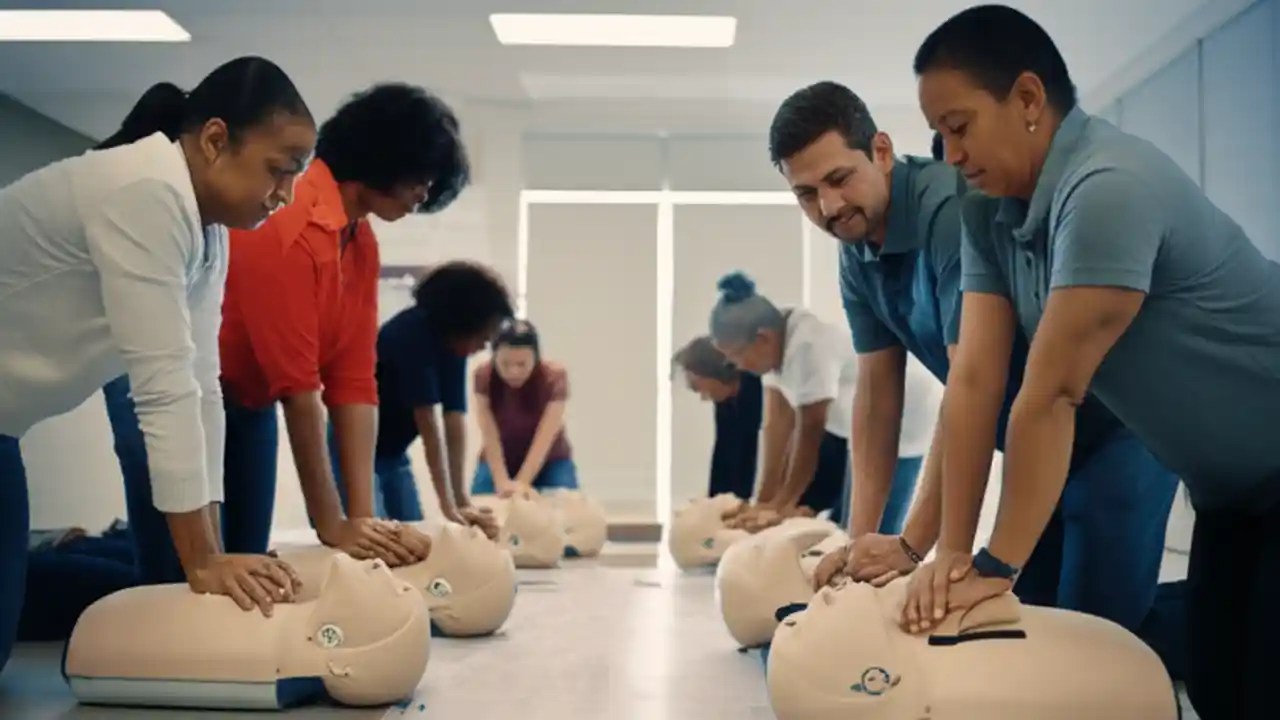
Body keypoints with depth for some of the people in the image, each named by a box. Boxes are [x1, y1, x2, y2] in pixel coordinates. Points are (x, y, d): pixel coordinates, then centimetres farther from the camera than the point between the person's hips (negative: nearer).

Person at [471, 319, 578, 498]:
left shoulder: (554, 377, -24)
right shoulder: (484, 376, -21)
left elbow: (545, 437, -27)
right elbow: (490, 435, -23)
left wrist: (522, 482, -35)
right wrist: (502, 481, -32)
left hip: (549, 462, -1)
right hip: (499, 462, 1)